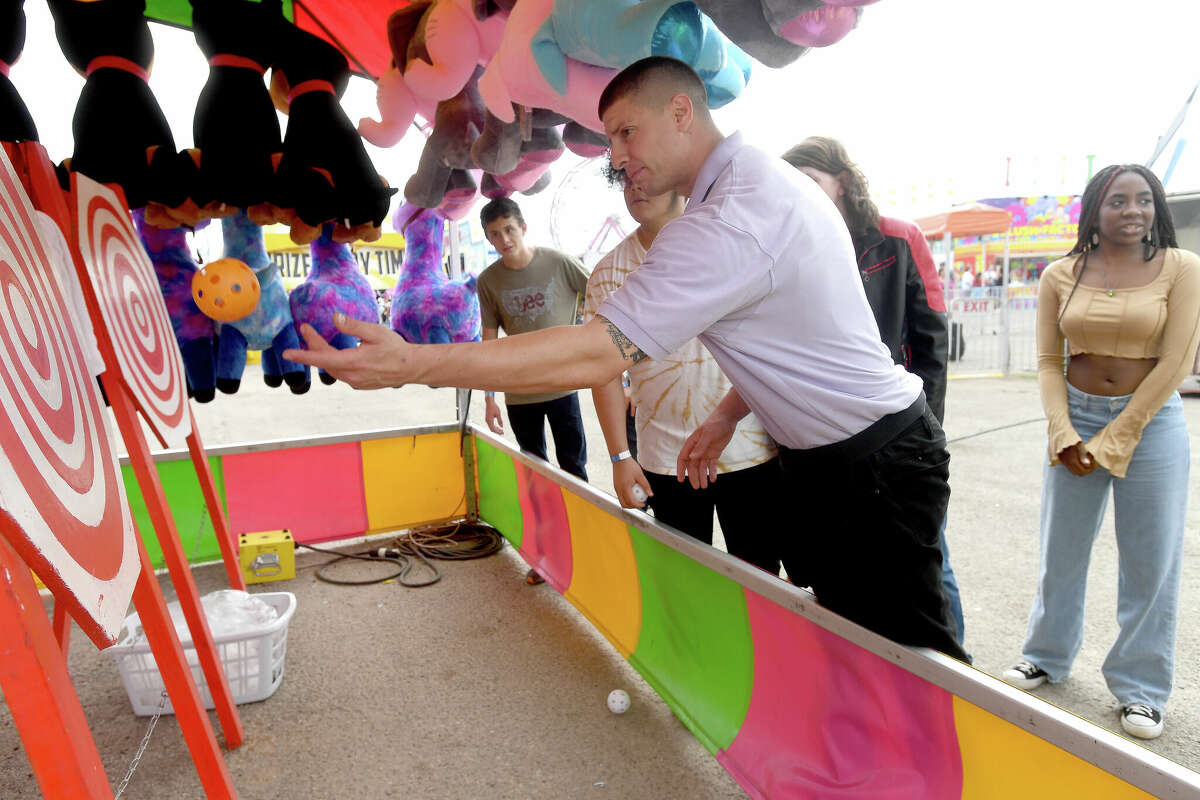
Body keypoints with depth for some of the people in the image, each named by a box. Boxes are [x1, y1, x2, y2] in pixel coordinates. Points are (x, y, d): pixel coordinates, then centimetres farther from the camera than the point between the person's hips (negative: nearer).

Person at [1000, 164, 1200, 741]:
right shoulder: (1060, 276, 3)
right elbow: (1048, 361, 3)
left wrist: (1113, 440, -11)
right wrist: (1062, 433, -8)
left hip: (1151, 422, -1)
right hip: (1077, 415, 2)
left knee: (1151, 562, 7)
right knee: (1060, 551, 11)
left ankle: (1141, 687, 25)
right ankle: (1047, 657, 32)